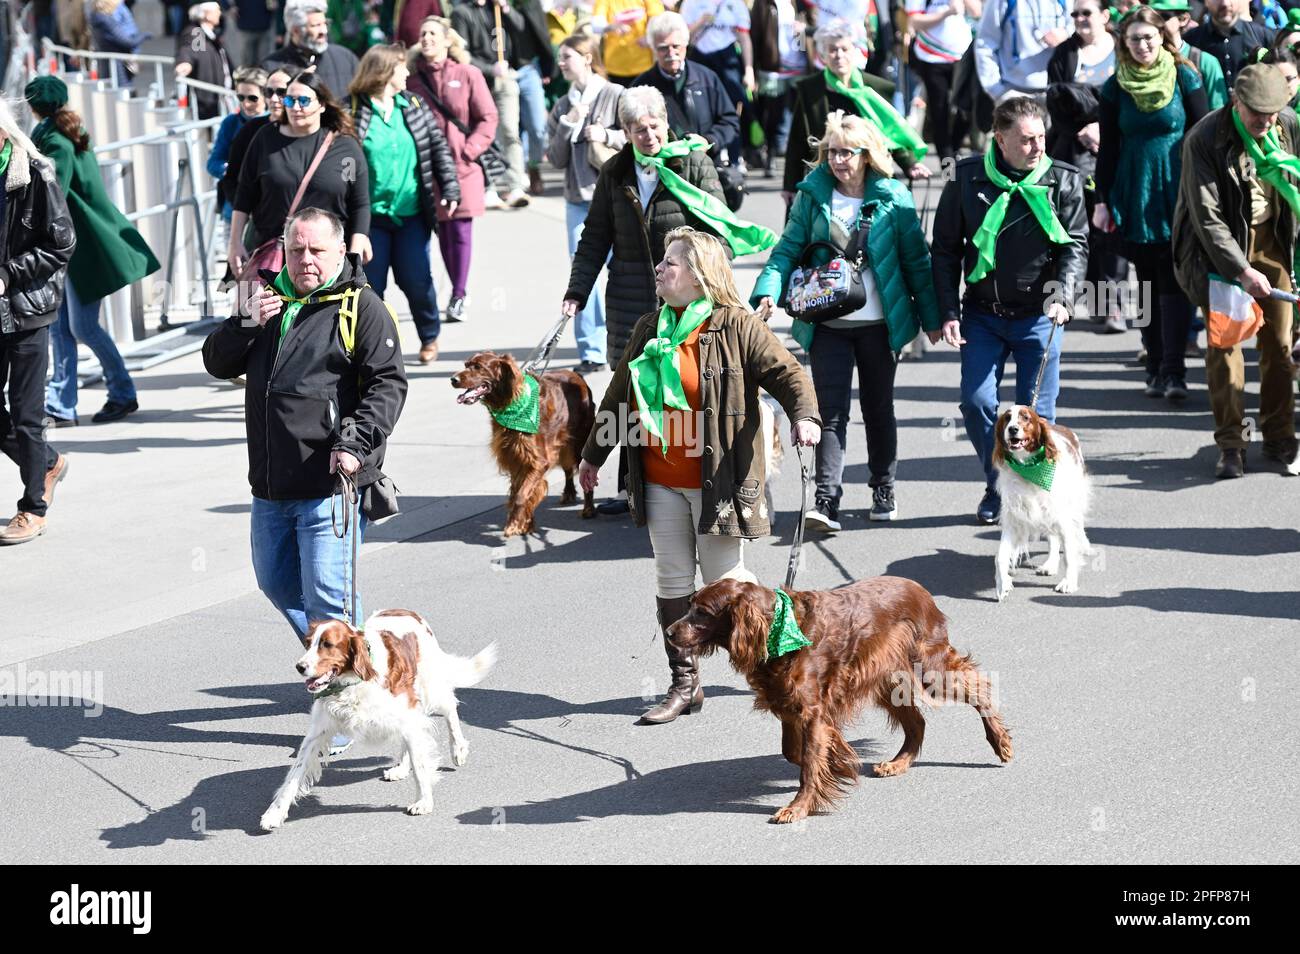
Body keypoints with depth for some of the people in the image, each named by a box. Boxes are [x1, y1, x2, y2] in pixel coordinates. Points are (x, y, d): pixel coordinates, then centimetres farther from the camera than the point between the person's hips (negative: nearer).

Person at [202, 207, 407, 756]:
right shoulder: (270, 299, 15)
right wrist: (246, 324, -6)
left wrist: (356, 443, -23)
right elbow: (218, 363, 13)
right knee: (276, 582, 19)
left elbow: (388, 383, -11)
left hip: (331, 484, -7)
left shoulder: (362, 308, -4)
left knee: (327, 595, -8)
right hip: (270, 484, 7)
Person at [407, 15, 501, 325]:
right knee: (443, 231, 7)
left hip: (463, 166, -2)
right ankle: (459, 293, 19)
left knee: (460, 230, -3)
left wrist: (468, 151, -9)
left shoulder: (468, 75, -2)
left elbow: (488, 118, -1)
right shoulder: (412, 78, 4)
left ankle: (459, 296, 5)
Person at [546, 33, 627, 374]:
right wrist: (568, 125, -3)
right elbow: (557, 159, 9)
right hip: (578, 198, 4)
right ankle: (591, 352, 4)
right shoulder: (562, 106, 12)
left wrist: (607, 136, -14)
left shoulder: (616, 96, -2)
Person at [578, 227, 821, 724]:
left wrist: (804, 415, -32)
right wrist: (593, 454, 26)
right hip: (660, 482, 6)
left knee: (725, 579, 0)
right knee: (672, 579, 7)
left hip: (717, 481, -6)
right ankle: (684, 683, 15)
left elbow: (787, 373, -12)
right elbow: (620, 394, 20)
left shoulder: (737, 327, -9)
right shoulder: (649, 329, 10)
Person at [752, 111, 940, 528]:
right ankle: (826, 499, -10)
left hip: (879, 323, 0)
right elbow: (789, 249, -2)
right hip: (828, 323, 0)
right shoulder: (812, 195, 1)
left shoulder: (893, 198, -2)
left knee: (879, 407, 13)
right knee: (830, 409, -6)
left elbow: (916, 260, 3)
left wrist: (931, 318, 5)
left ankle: (884, 489, 28)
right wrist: (768, 291, -20)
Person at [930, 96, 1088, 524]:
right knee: (977, 402, -5)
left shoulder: (1063, 181, -3)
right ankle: (997, 487, 16)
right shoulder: (967, 179, -3)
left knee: (1037, 411, 0)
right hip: (982, 315, 1)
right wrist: (948, 312, -1)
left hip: (1039, 315, -1)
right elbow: (945, 249, 5)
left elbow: (1076, 246, -2)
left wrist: (1062, 295, -19)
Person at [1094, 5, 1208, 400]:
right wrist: (1103, 200, 3)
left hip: (1177, 193, -2)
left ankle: (1174, 371, -8)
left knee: (1173, 281, -7)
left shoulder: (1184, 78, -1)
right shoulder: (1116, 88, 4)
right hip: (1135, 198, 2)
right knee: (1148, 282, 6)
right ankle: (1156, 367, 11)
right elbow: (1108, 149, 8)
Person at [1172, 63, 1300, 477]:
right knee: (1223, 342, -6)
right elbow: (1207, 217, -22)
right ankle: (1231, 445, 3)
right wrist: (1241, 270, -29)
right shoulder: (1204, 139, -21)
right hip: (1221, 242, -4)